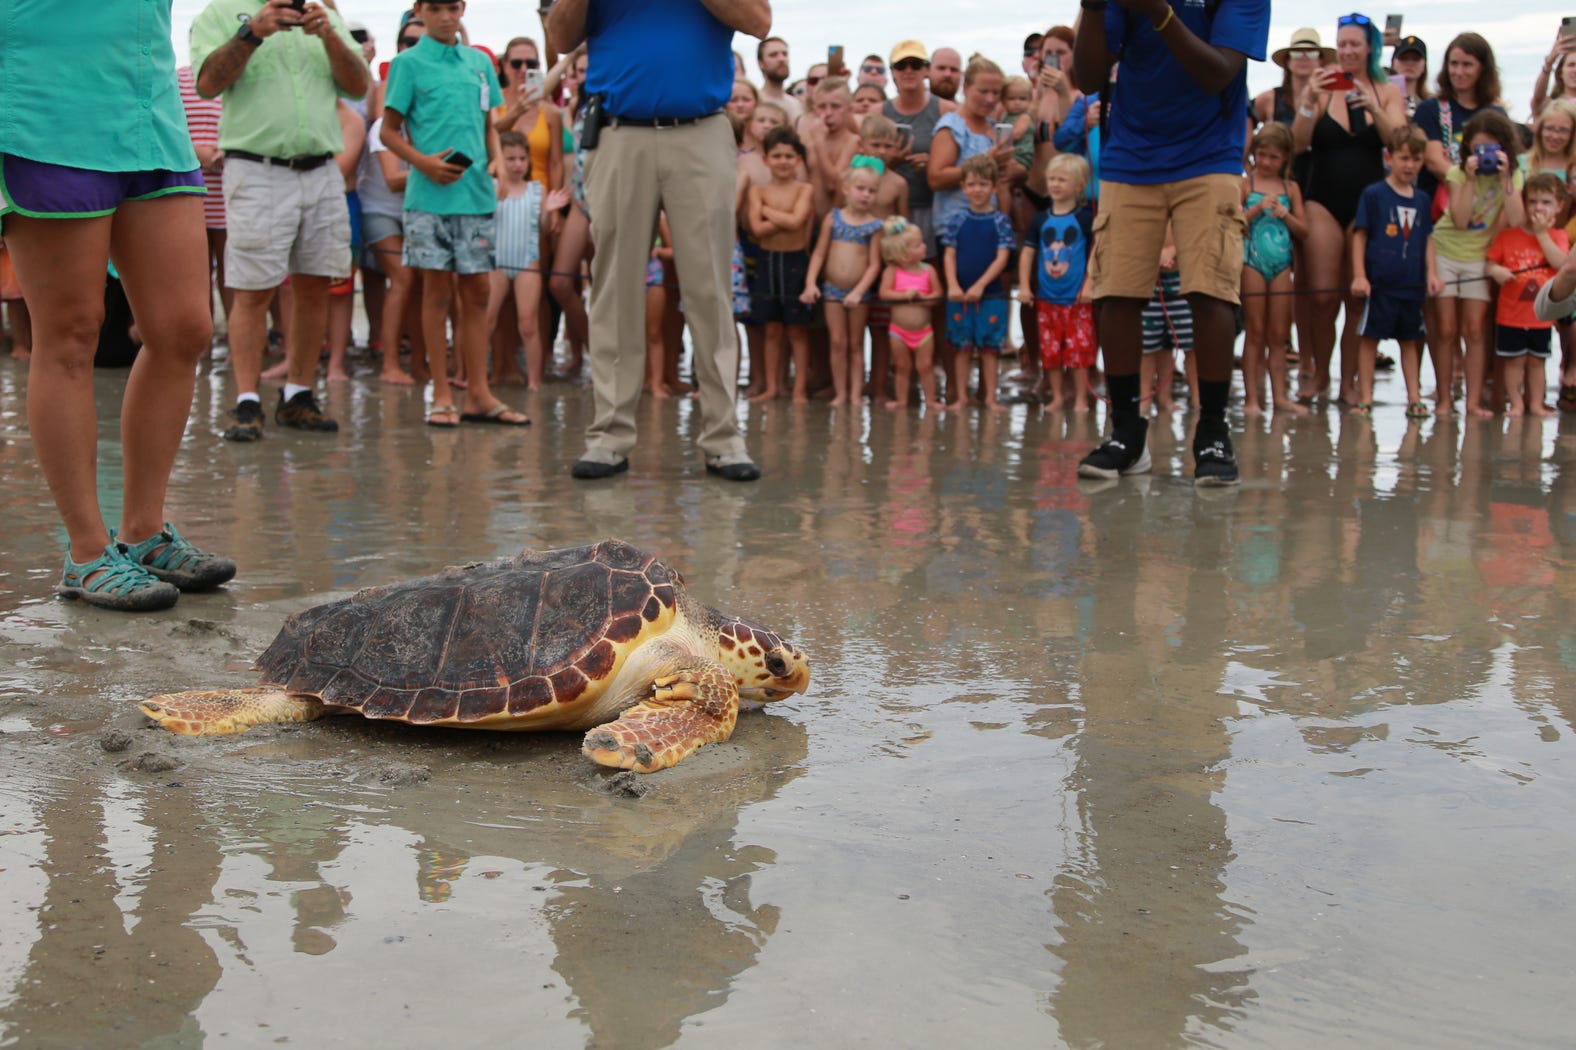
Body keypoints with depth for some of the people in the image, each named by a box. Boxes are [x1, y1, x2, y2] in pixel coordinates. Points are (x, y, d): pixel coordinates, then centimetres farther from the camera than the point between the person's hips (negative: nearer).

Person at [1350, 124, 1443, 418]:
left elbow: (1427, 239, 14)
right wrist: (1359, 275, -10)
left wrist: (1431, 273, 5)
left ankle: (1414, 398, 16)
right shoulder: (1373, 194, -3)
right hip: (1379, 281, -4)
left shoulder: (1421, 200, 10)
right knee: (1369, 337, 2)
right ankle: (1365, 397, 8)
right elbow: (1359, 235, -4)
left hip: (1411, 283, 4)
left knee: (1410, 339, 11)